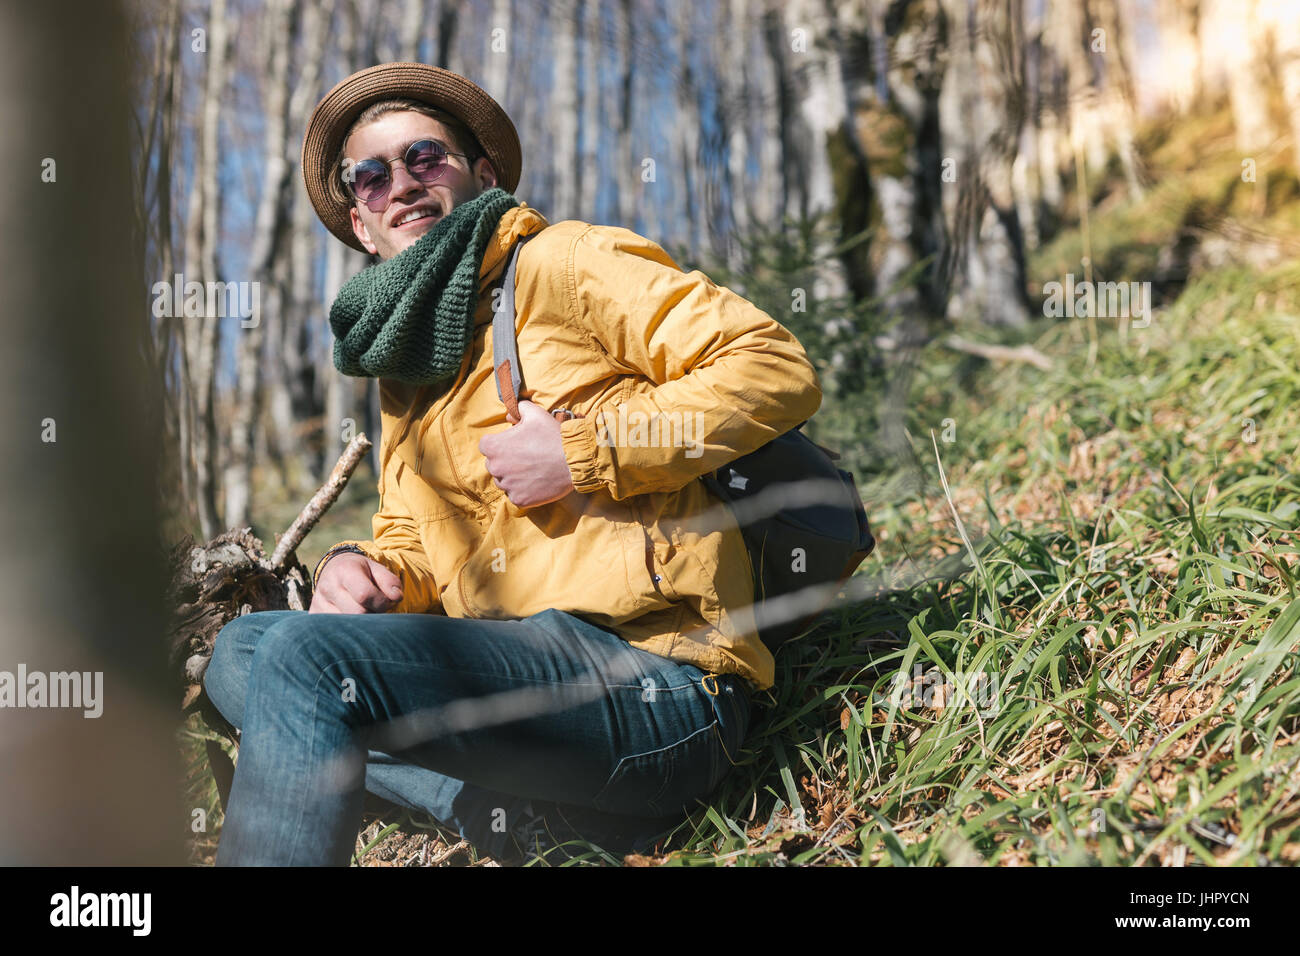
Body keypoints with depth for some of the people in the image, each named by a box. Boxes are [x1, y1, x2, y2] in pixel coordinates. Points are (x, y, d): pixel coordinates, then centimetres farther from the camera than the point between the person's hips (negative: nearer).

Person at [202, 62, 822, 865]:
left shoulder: (562, 262, 2)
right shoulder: (405, 374, 24)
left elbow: (780, 369, -8)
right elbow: (411, 544, 27)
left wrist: (584, 451, -14)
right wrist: (363, 572, 3)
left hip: (651, 684, -9)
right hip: (522, 669, 9)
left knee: (303, 654, -23)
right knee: (241, 650, 6)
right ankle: (515, 807, -11)